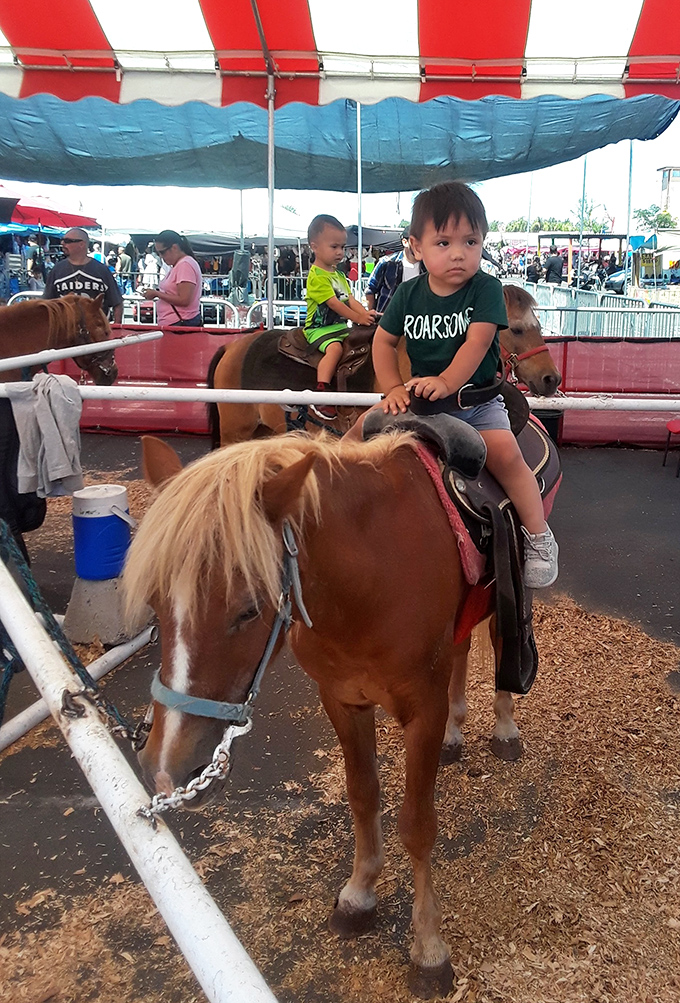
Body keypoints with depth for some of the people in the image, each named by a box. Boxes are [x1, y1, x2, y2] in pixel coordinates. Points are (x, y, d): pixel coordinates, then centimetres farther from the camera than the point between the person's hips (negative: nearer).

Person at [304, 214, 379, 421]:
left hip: (340, 327, 9)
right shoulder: (317, 276, -12)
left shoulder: (339, 275, 17)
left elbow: (350, 299, 11)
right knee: (335, 348, -34)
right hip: (319, 328, -9)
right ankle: (320, 394, -38)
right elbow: (333, 303, -20)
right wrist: (358, 318, -23)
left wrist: (366, 313, -8)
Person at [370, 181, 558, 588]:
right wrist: (394, 389, -8)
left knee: (505, 452, -25)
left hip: (476, 399, -3)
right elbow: (384, 340, 8)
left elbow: (477, 342, -19)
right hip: (420, 398, 4)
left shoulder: (487, 288, -7)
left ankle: (539, 537, -12)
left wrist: (445, 382, -34)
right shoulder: (409, 294, 2)